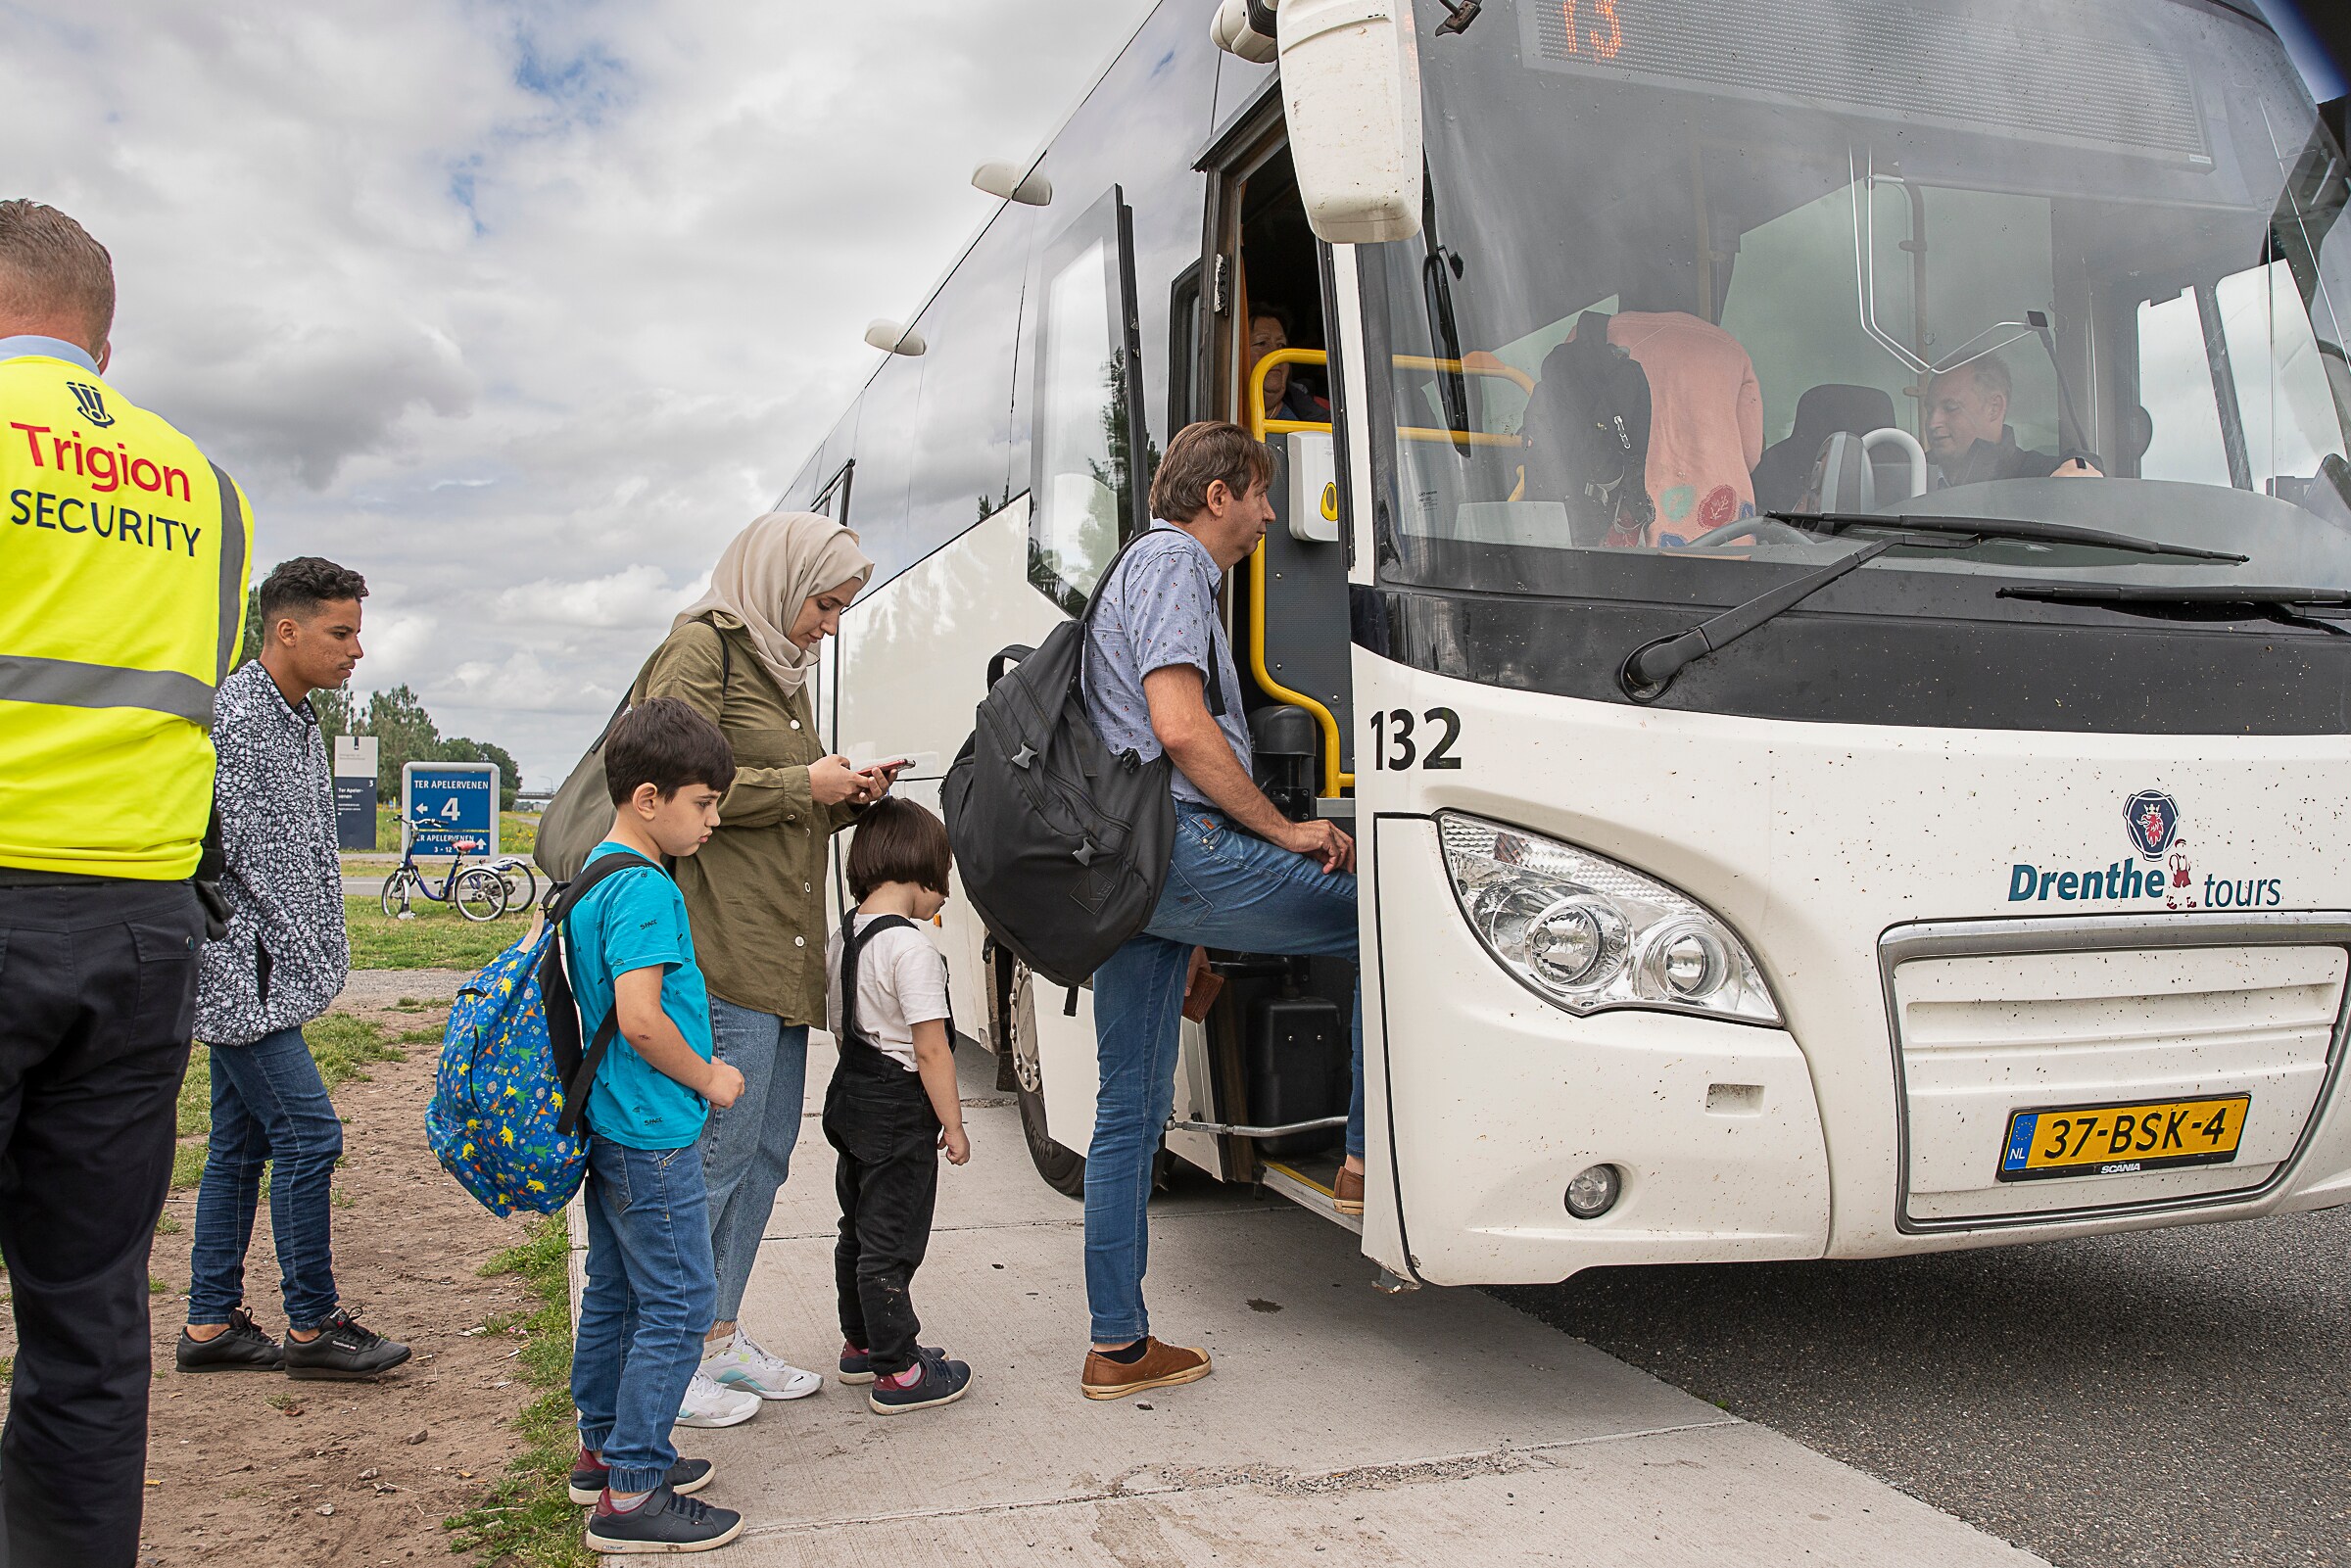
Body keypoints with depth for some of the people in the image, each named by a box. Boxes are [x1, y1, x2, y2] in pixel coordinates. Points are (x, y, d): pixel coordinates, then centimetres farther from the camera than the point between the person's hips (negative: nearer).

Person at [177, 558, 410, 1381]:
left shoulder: (300, 720, 14)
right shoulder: (230, 719, -17)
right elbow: (225, 857, -20)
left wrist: (321, 955, 18)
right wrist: (294, 954, -17)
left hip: (266, 973, 10)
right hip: (240, 971, -10)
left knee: (240, 1143, 13)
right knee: (307, 1134, -7)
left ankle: (211, 1325, 21)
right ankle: (313, 1327, 3)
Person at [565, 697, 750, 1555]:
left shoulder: (595, 874, 11)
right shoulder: (645, 890, -20)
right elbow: (641, 1020, -28)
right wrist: (710, 1078, -13)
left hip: (608, 1129, 10)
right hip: (654, 1136, -10)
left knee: (615, 1293, 20)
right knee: (677, 1307, -2)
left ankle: (604, 1448, 33)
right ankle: (631, 1493, 4)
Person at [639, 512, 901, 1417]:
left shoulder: (782, 666, 22)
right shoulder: (703, 648, -5)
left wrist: (842, 800, 8)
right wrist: (804, 785, -10)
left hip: (784, 953, 10)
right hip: (724, 950, -9)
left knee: (767, 1153, 12)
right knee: (718, 1153, -5)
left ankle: (719, 1336, 23)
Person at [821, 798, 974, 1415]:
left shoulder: (842, 936, 6)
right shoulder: (911, 948, -21)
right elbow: (931, 1049, -21)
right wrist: (953, 1125, -13)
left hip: (851, 1096, 9)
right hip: (899, 1110, -9)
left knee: (859, 1230, 21)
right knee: (892, 1243, -1)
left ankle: (860, 1344, 35)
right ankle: (898, 1373, 9)